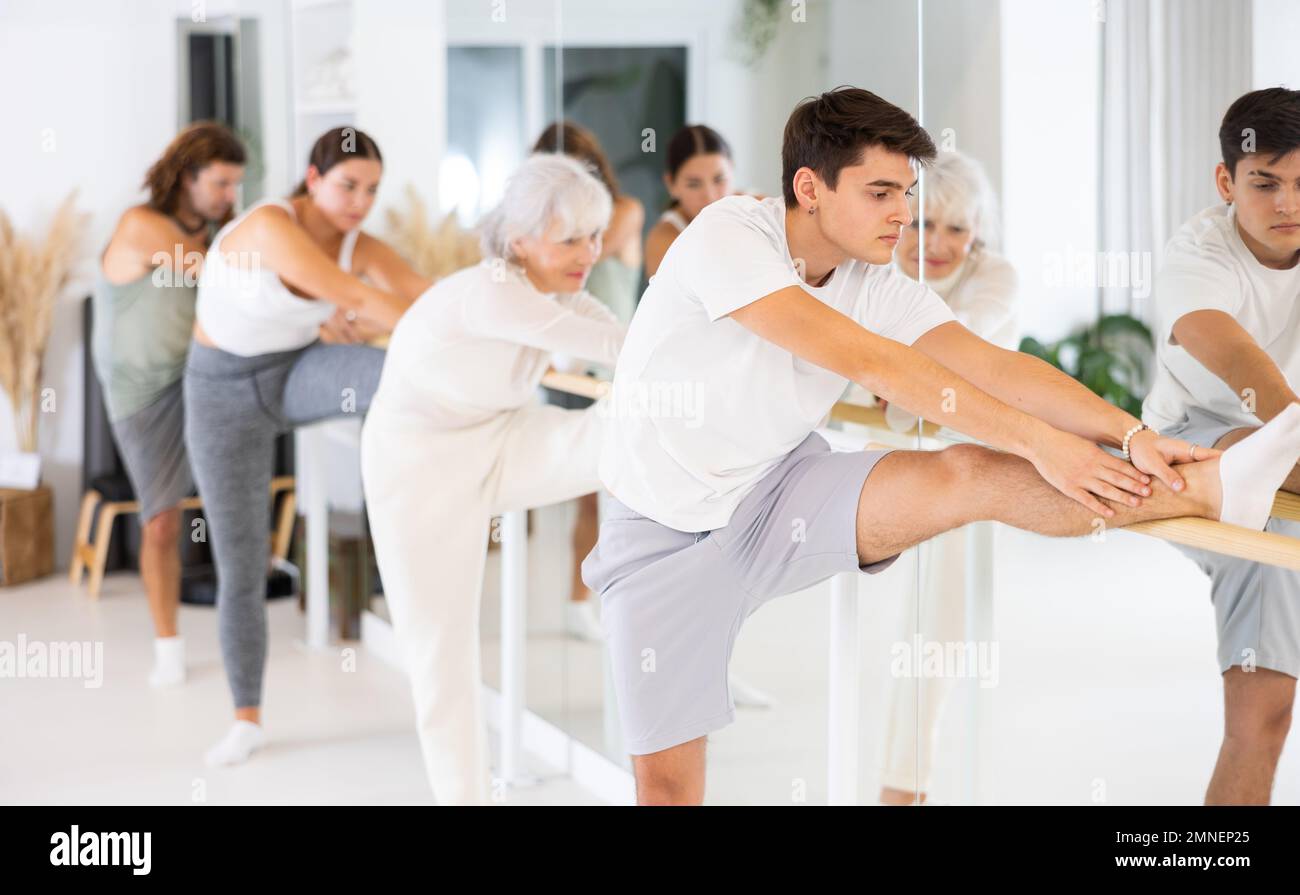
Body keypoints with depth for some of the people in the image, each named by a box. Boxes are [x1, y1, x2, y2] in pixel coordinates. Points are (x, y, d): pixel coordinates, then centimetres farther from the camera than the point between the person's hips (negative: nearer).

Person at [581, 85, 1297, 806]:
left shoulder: (878, 287, -3)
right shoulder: (727, 236, -22)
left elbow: (991, 365, -13)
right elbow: (868, 361, -30)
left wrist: (1129, 435, -27)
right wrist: (1037, 441, -31)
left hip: (778, 498, 4)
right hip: (666, 532, -3)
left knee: (967, 474, -22)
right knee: (666, 781, -7)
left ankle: (1220, 484, -31)